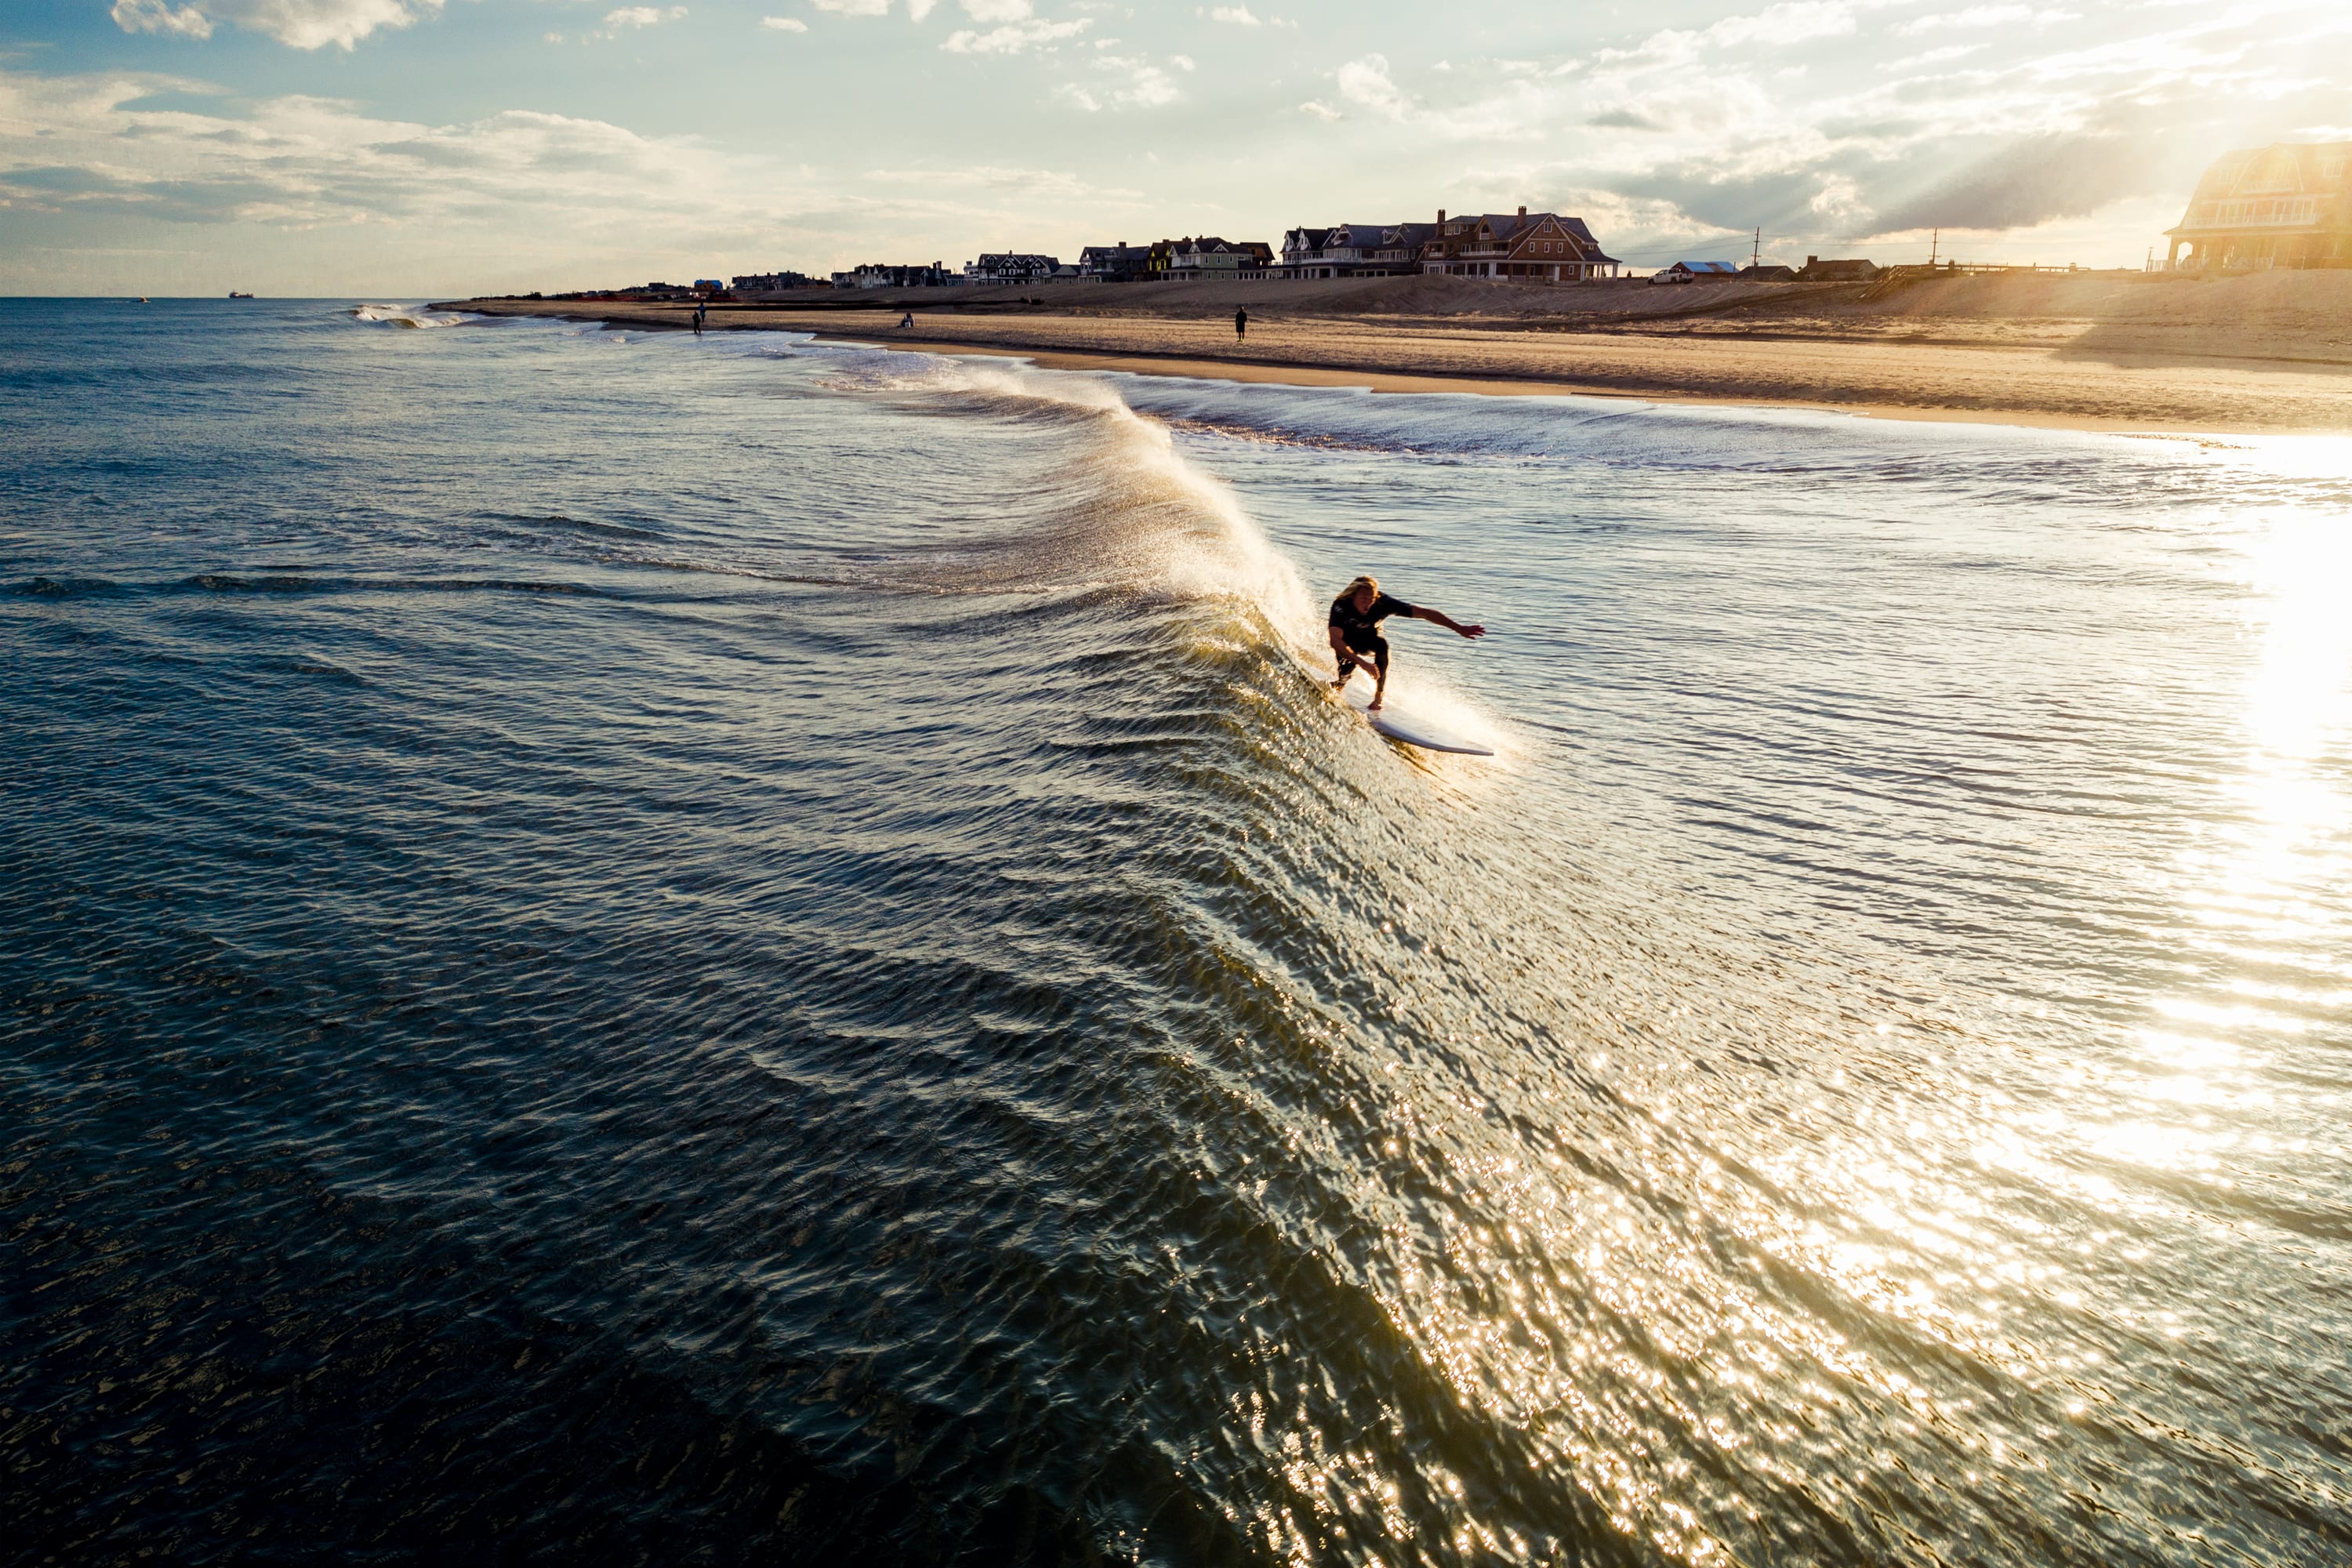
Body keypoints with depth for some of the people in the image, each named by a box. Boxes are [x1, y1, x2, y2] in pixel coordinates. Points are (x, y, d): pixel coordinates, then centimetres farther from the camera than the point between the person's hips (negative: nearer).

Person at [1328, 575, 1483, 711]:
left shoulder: (1382, 603, -31)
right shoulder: (1341, 607, -36)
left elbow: (1424, 613, -30)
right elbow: (1335, 640, -49)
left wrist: (1459, 628, -34)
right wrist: (1361, 662, -60)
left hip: (1369, 639, 1)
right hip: (1346, 644, -1)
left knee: (1382, 644, -31)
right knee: (1347, 673, -21)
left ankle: (1379, 696, -20)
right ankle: (1337, 685, 19)